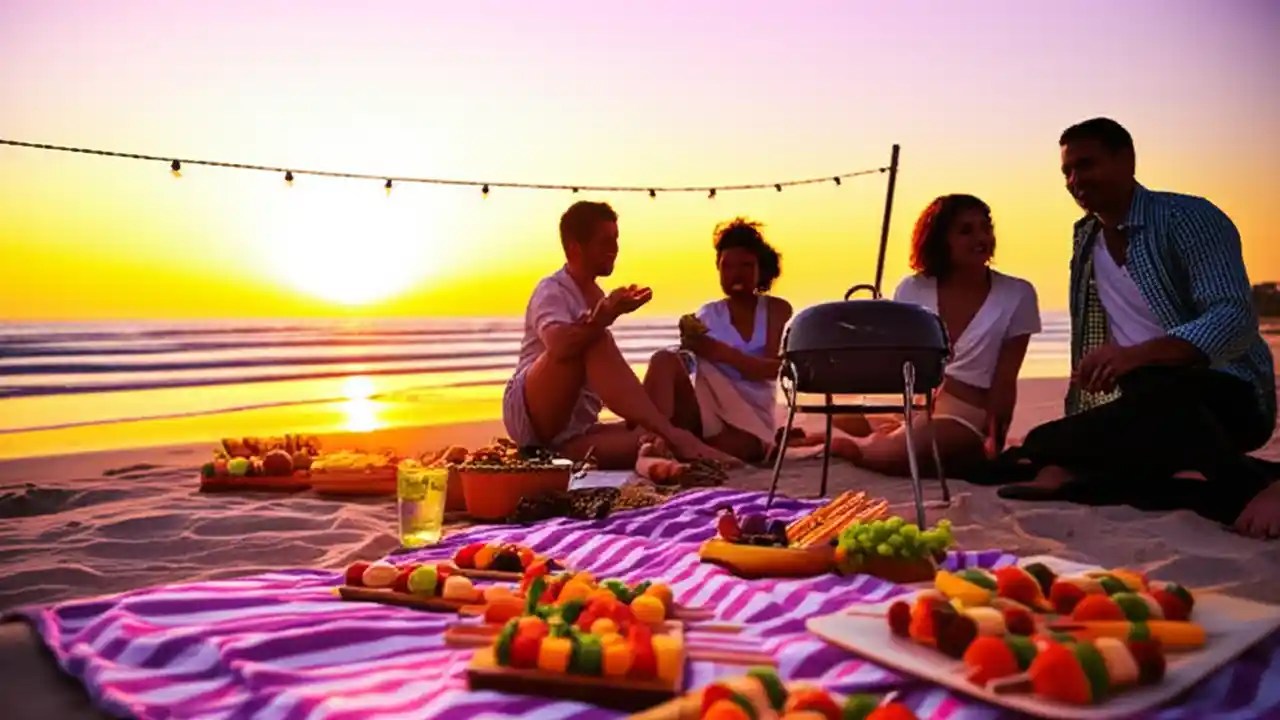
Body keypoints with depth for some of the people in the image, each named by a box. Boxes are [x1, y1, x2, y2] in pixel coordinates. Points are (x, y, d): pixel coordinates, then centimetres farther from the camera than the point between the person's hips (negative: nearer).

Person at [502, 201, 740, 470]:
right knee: (596, 342, -32)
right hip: (530, 415, -7)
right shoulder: (551, 290, -8)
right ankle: (672, 435, -39)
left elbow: (605, 375, 16)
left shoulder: (598, 297, 17)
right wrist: (608, 315, -40)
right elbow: (560, 347, -31)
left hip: (571, 430, 7)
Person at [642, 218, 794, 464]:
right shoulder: (707, 315, 12)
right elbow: (689, 366, 3)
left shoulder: (777, 310, 7)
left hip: (751, 419, -3)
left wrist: (719, 351, -25)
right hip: (706, 411, 4)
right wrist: (689, 348, -23)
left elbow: (774, 368, -8)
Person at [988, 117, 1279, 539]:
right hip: (1147, 403, 9)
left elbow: (1235, 318, -22)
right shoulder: (1086, 239, 14)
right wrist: (1077, 428, 10)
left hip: (1223, 397, -9)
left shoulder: (1188, 218, -9)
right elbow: (1088, 343, 18)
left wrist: (1136, 354, -38)